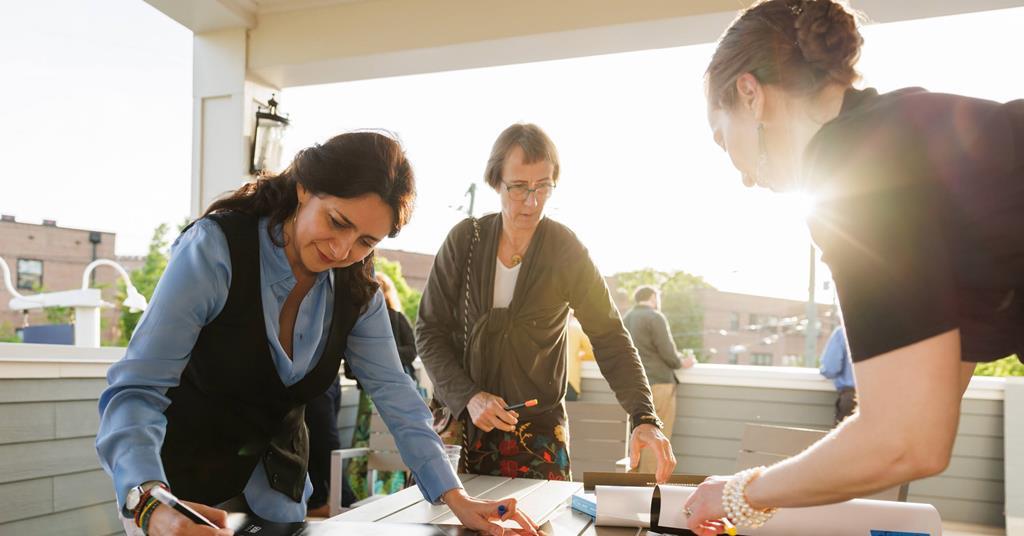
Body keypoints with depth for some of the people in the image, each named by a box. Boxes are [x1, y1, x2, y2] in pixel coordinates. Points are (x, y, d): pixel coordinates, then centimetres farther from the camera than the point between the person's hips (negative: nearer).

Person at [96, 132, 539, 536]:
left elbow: (395, 394, -8)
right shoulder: (216, 248, -24)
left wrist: (455, 496, -18)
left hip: (276, 493, 4)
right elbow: (136, 390, -29)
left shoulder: (356, 289, -8)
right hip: (182, 489, -4)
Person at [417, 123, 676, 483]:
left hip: (538, 431, -1)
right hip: (460, 423, 1)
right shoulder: (465, 239, -4)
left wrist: (645, 419, -20)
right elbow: (429, 332, -2)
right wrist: (467, 396, -17)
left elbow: (610, 338, -7)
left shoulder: (566, 251, -7)